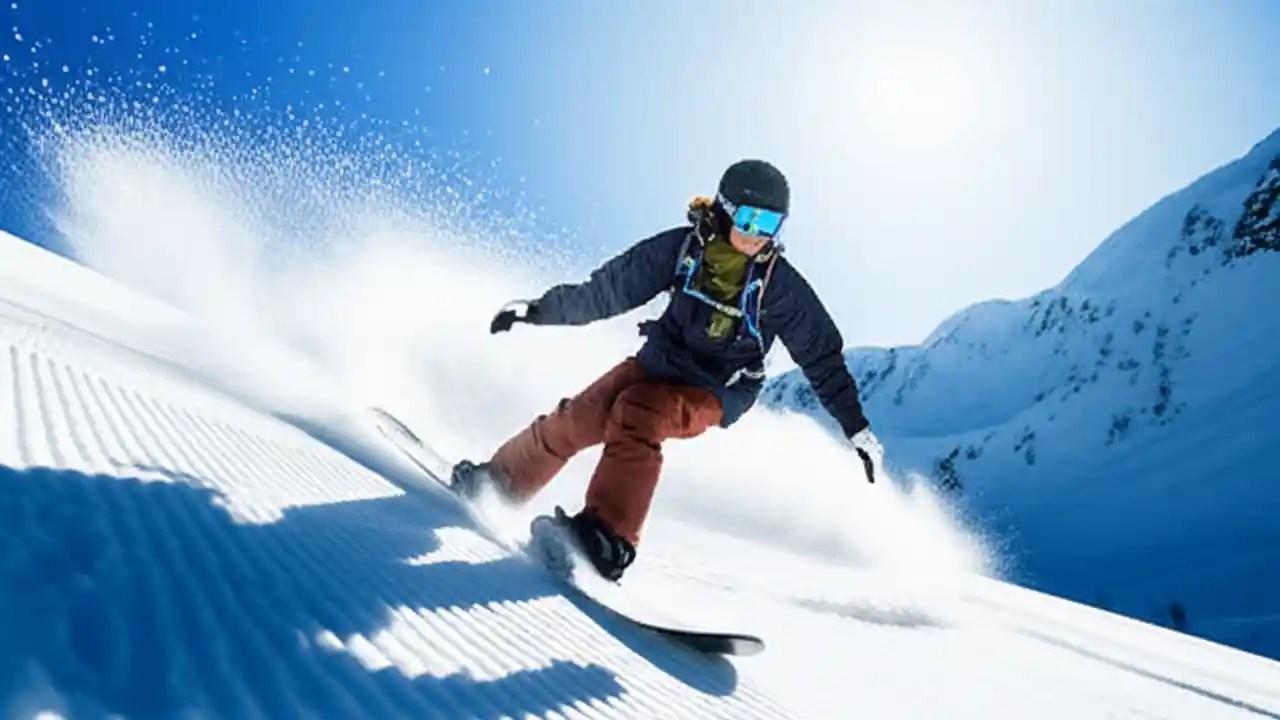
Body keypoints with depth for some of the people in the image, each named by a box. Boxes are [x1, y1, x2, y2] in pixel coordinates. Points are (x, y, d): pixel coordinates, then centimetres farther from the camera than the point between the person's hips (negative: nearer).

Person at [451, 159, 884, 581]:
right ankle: (499, 483, 17)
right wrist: (540, 309, 0)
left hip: (713, 393, -3)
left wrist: (856, 427, -6)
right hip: (657, 360, 3)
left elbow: (823, 357, -6)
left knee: (635, 413, -31)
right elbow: (610, 290, -2)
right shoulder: (684, 246, -10)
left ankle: (609, 540, -33)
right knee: (572, 421, -7)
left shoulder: (782, 287, -15)